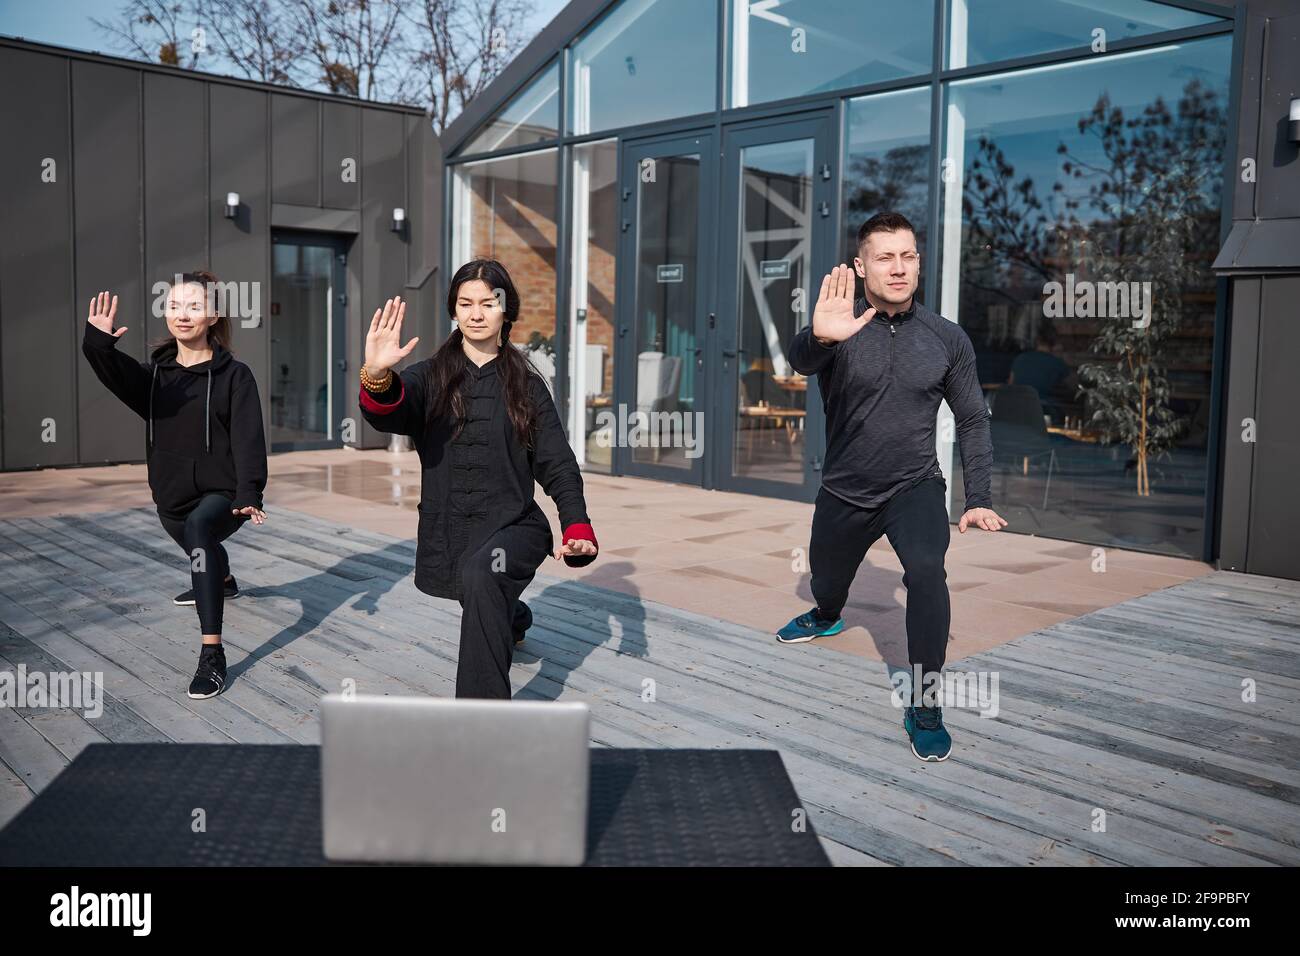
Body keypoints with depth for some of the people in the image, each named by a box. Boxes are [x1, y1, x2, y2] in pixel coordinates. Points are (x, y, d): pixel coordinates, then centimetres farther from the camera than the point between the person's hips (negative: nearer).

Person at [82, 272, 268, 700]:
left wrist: (249, 494, -32)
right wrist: (98, 344, -44)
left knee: (199, 527, -39)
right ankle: (223, 582, 73)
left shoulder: (234, 375, -9)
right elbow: (120, 377, -23)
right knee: (201, 550, 33)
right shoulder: (155, 372, 1)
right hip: (173, 497, 6)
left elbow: (248, 439, -18)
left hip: (222, 495, -6)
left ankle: (212, 653, -40)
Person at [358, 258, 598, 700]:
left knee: (479, 575, -34)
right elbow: (389, 415, -20)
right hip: (447, 531, 3)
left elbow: (557, 464, -1)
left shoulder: (526, 385, 2)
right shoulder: (430, 377, 1)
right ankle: (515, 619, 62)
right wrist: (377, 378, -44)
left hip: (514, 526, -3)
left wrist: (578, 528, -18)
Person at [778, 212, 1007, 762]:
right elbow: (799, 359, -39)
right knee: (826, 583, 23)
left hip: (915, 488, -1)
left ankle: (924, 707, -13)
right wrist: (818, 339, -63)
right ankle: (825, 618, 62)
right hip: (843, 491, 1)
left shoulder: (947, 339, -8)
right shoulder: (840, 327, -15)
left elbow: (972, 421, 2)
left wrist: (978, 500, -6)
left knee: (926, 572, -28)